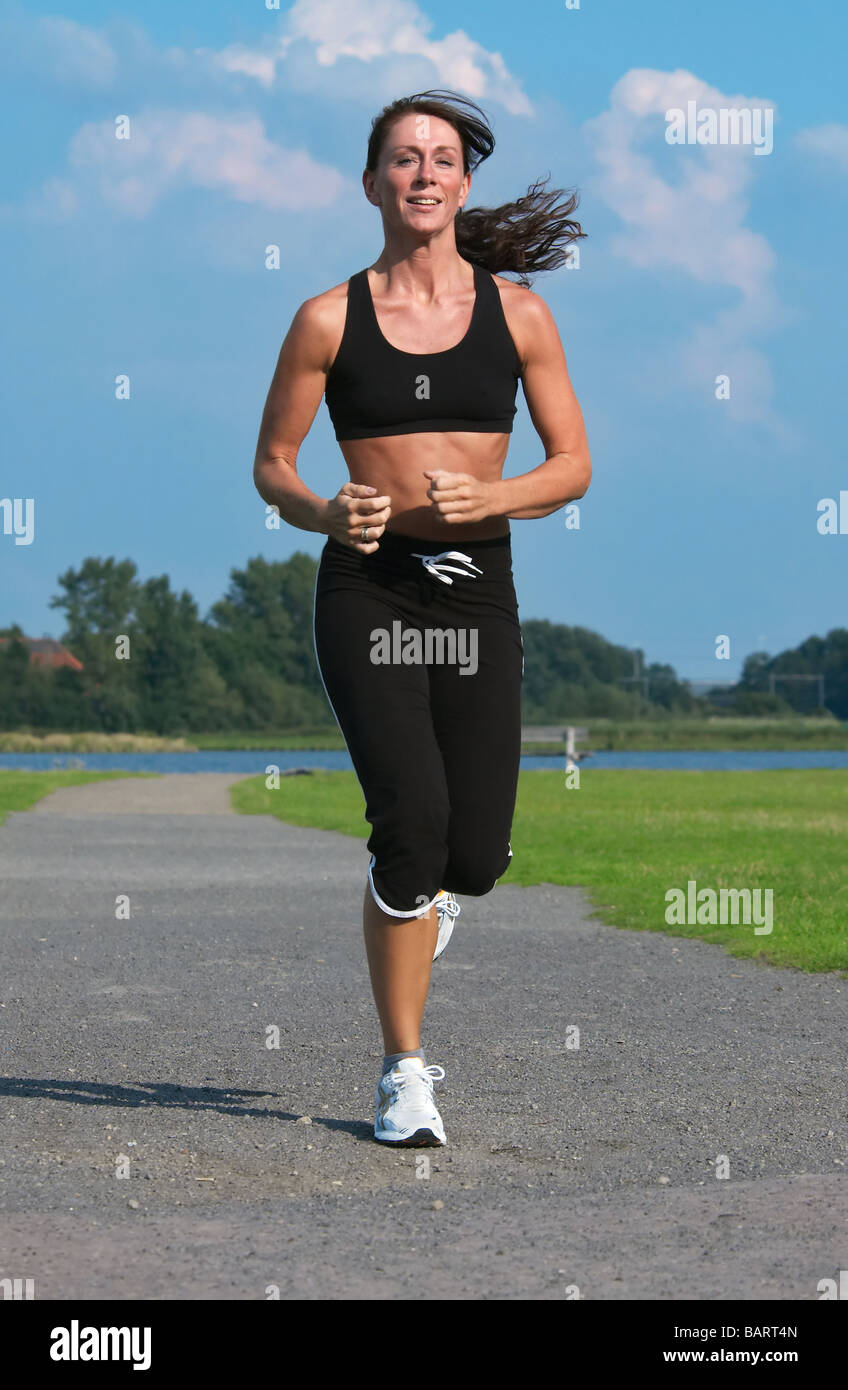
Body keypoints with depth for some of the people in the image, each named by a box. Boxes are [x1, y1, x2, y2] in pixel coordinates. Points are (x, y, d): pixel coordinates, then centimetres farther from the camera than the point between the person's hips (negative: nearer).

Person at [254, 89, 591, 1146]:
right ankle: (404, 1073, 0)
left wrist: (493, 495, -13)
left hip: (477, 591, 2)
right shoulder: (329, 319, 2)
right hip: (368, 589, -2)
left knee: (476, 856, -1)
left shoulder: (516, 313, 5)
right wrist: (322, 513, -13)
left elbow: (573, 465, 7)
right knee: (412, 817, -16)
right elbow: (271, 465, 8)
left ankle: (420, 896, 40)